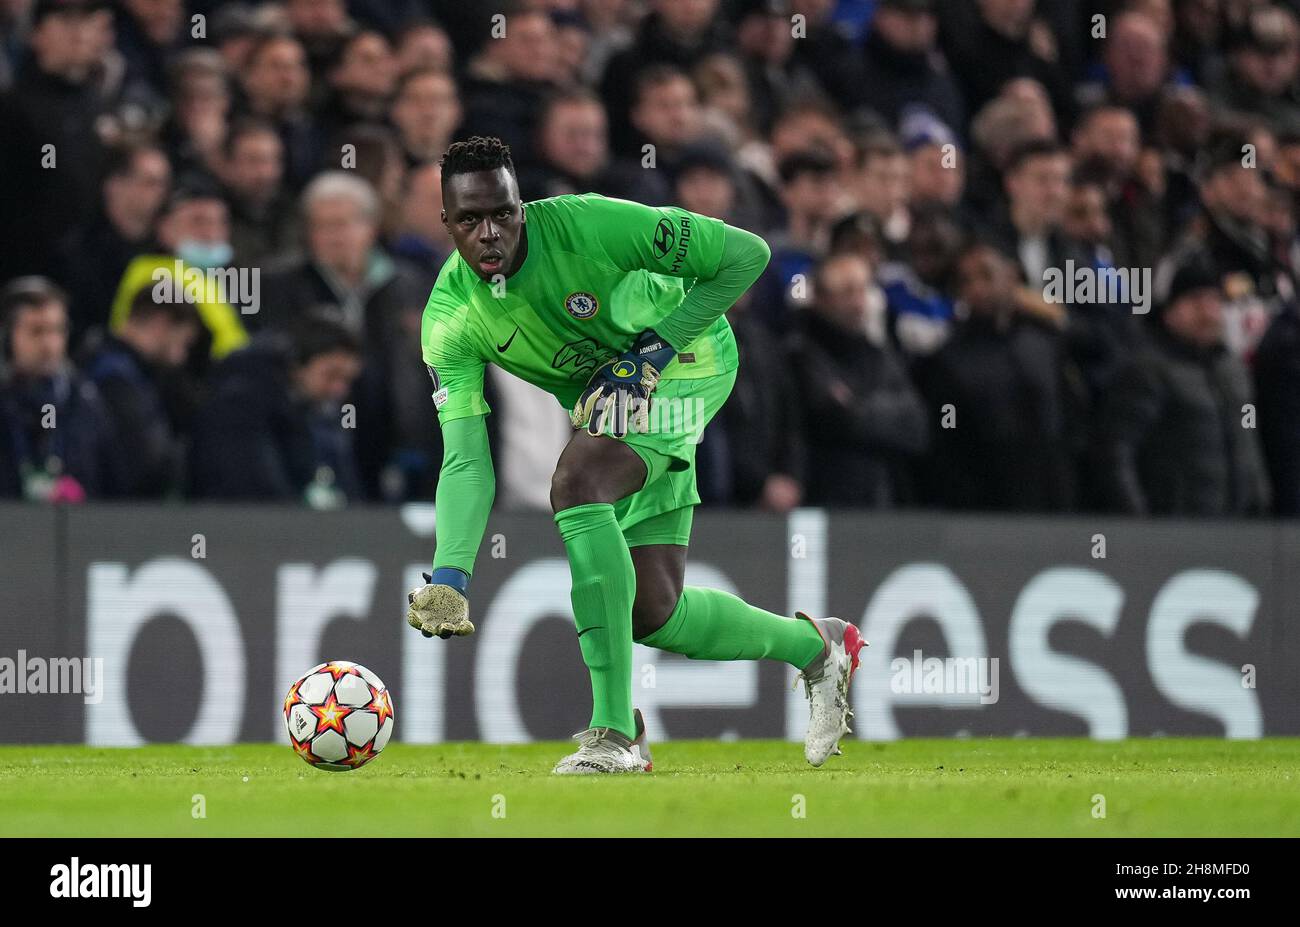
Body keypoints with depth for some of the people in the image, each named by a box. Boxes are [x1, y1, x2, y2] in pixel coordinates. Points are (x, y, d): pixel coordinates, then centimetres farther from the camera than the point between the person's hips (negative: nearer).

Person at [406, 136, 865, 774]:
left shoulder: (584, 225, -31)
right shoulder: (449, 318, -18)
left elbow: (746, 254, -22)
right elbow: (465, 463, -20)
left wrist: (653, 350, -24)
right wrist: (448, 577, -34)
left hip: (684, 357, -6)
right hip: (593, 394, 6)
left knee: (577, 483, -32)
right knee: (652, 614, 2)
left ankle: (614, 732, -30)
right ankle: (815, 646, 32)